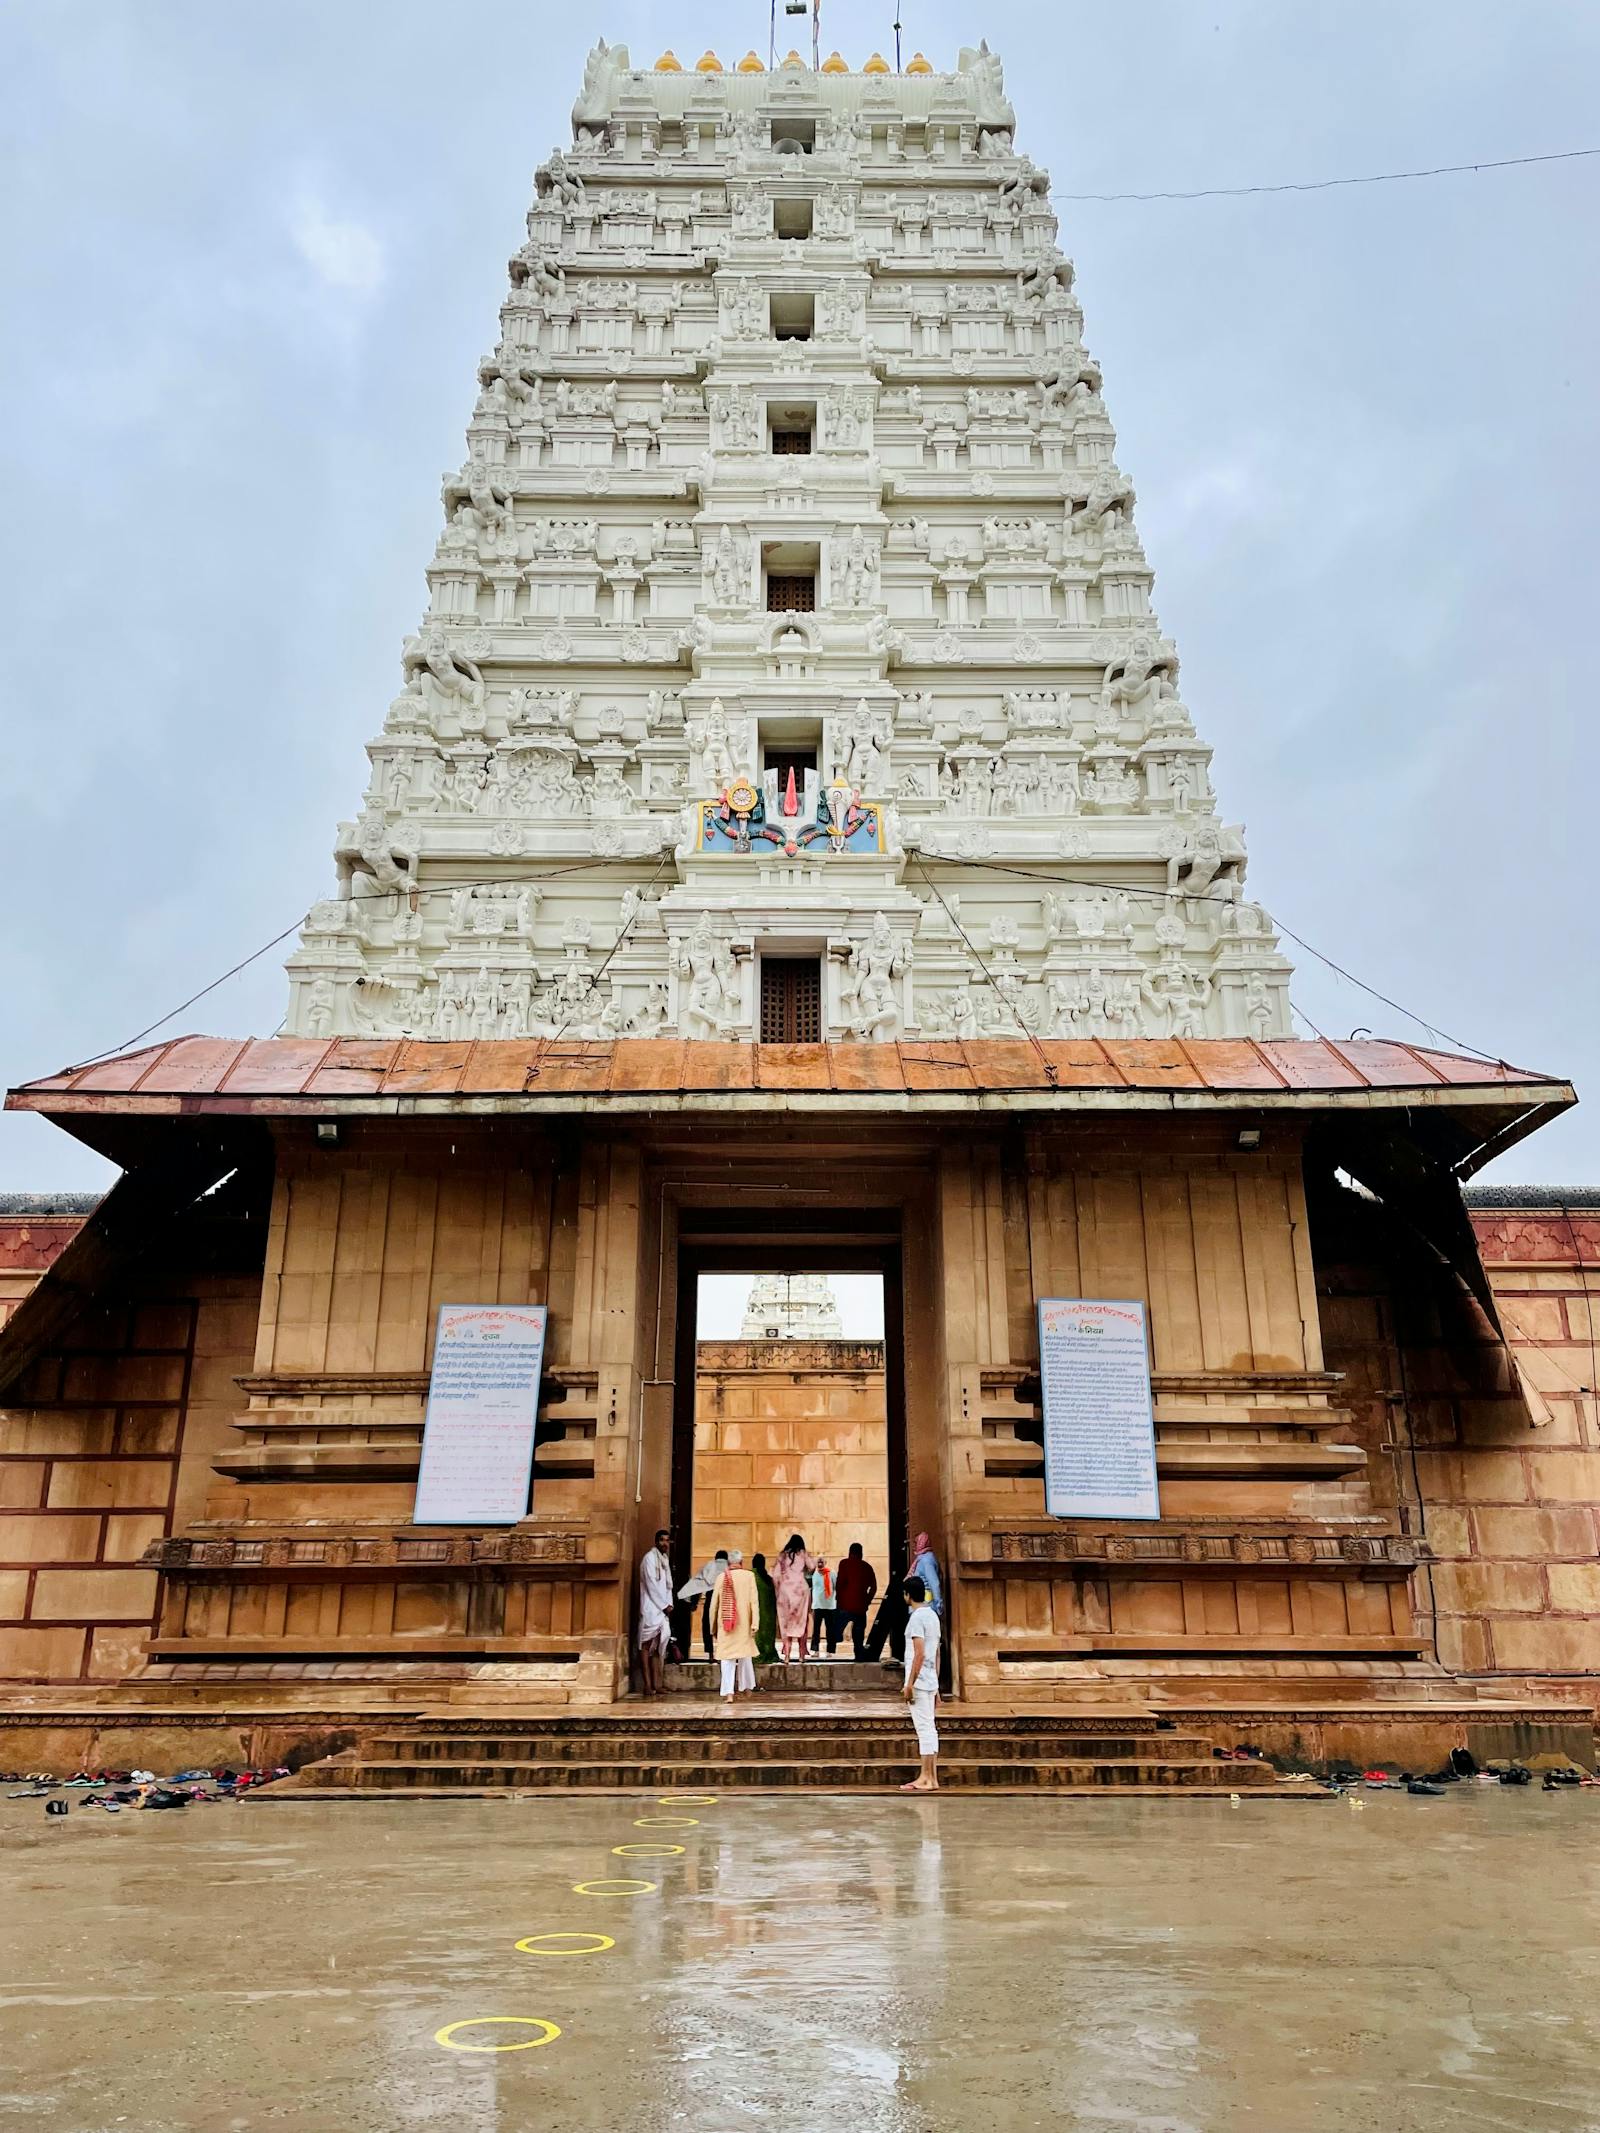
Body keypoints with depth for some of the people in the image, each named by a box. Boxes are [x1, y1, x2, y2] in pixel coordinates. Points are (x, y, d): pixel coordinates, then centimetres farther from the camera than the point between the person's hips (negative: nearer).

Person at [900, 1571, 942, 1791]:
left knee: (924, 1728, -6)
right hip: (931, 1681, 9)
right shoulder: (933, 1616, 14)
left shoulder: (917, 1617, -13)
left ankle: (926, 1779, -3)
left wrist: (909, 1683, -17)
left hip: (919, 1681, -9)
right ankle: (932, 1778, 13)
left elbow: (919, 1654, -20)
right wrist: (936, 1685, 20)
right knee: (930, 1728, 10)